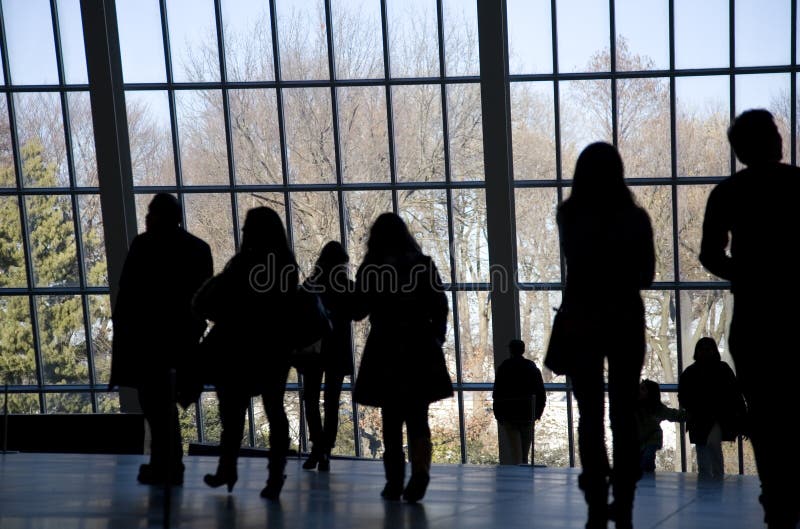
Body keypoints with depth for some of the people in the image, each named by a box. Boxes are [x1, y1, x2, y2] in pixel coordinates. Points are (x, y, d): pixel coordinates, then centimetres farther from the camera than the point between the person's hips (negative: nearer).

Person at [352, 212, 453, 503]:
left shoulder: (371, 268, -1)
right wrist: (436, 339, 14)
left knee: (391, 419, 9)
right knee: (417, 417, 4)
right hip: (420, 349, 1)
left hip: (385, 351, -1)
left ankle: (395, 481, 10)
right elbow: (440, 307, 3)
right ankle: (420, 470, -17)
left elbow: (358, 311, 4)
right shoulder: (423, 263, 3)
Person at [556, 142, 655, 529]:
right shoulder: (635, 217, -4)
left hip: (581, 320, 0)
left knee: (590, 416, 5)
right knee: (624, 415, 7)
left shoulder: (568, 215, -4)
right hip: (625, 319, 0)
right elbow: (646, 276, 4)